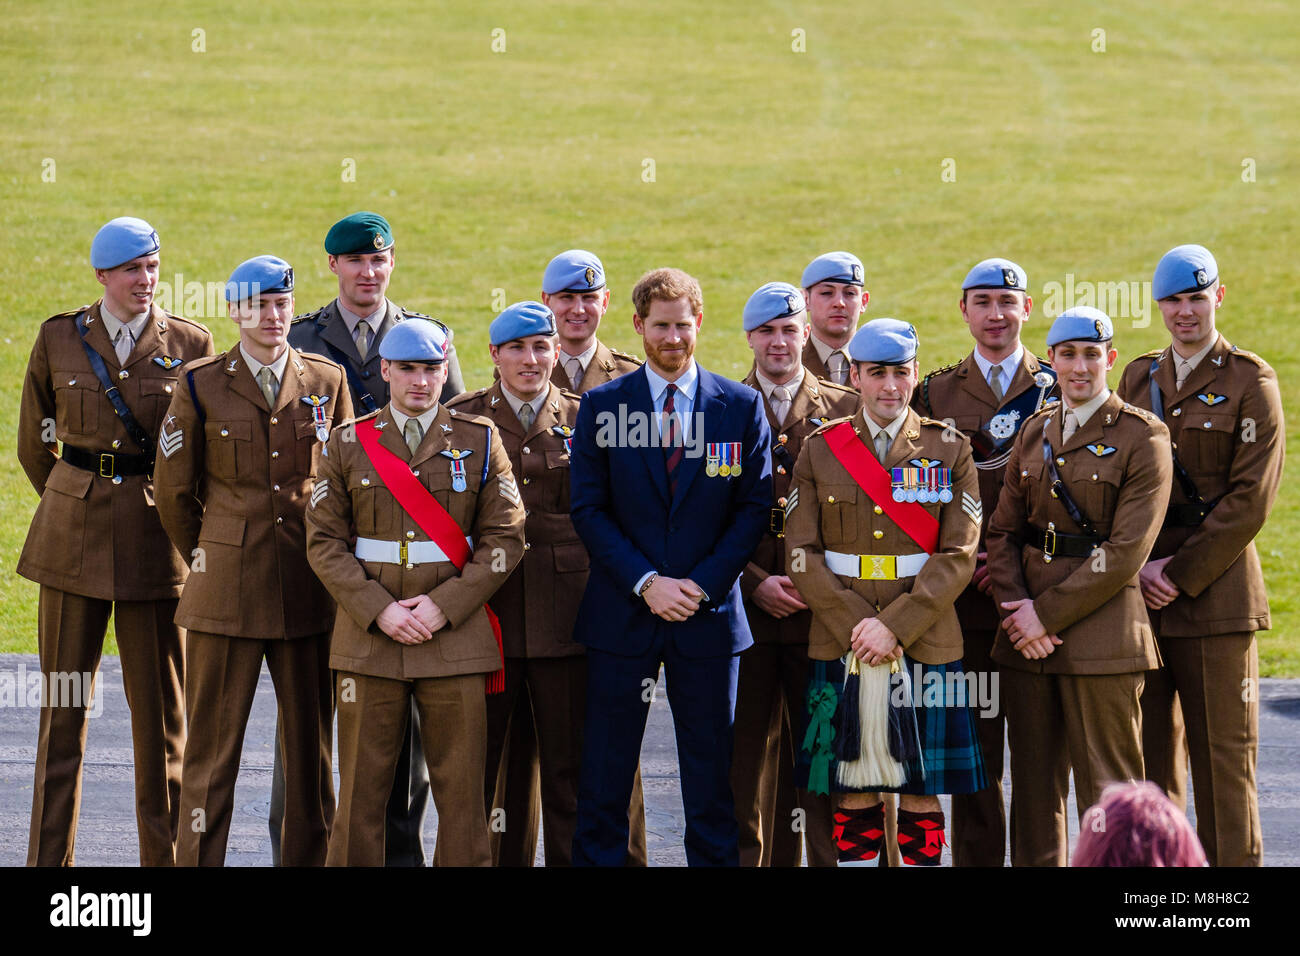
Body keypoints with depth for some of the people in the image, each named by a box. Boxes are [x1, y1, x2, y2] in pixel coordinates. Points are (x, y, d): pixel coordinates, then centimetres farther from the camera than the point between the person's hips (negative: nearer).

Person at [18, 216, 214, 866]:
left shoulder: (190, 345, 1)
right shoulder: (59, 338, 4)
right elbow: (34, 442, 15)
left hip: (155, 538, -1)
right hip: (74, 538, 1)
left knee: (158, 703, 0)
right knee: (63, 702, 4)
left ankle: (165, 856, 9)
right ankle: (50, 857, 10)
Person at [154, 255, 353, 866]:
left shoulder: (327, 381, 7)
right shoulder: (199, 386, 1)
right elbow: (174, 491, 9)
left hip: (309, 586, 2)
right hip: (227, 587, -2)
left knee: (310, 739, 6)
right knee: (213, 741, -1)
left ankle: (310, 858, 13)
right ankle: (198, 860, 4)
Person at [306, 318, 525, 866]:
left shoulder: (480, 442, 6)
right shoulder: (350, 444, 6)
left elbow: (506, 538, 1)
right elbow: (324, 541, 3)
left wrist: (444, 605, -10)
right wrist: (379, 610, -10)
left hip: (455, 637, 0)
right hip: (369, 637, 0)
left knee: (462, 789, 1)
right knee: (362, 789, 3)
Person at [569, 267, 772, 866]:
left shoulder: (740, 406, 3)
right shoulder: (602, 406, 3)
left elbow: (754, 508, 1)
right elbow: (588, 509, -1)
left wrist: (701, 584, -10)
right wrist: (646, 582, -12)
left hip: (708, 614, 0)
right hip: (622, 613, 0)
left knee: (711, 779, 5)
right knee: (603, 778, 3)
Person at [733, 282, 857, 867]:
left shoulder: (844, 411, 8)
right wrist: (755, 583, -8)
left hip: (820, 613, 0)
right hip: (743, 610, 0)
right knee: (748, 752, 1)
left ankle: (829, 856, 7)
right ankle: (754, 858, 8)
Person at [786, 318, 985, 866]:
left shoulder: (950, 451, 4)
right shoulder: (820, 450, 6)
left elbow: (958, 556, -4)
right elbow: (801, 554, 0)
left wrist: (894, 626, -14)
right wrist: (858, 628, -11)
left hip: (925, 644, 0)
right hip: (841, 646, 1)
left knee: (922, 793, 2)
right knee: (853, 794, 2)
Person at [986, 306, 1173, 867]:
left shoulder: (1142, 437, -5)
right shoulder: (1035, 432, 13)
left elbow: (1126, 551, -12)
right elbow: (1002, 529, 10)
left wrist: (1049, 613, -14)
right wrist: (1017, 606, -7)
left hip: (1100, 627, -5)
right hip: (1028, 634, 5)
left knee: (1107, 787, -3)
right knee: (1033, 784, 9)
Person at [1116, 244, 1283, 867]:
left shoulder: (1250, 382, -2)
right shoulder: (1139, 378, 14)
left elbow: (1250, 499, -9)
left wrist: (1179, 573, -12)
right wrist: (1138, 566, -2)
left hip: (1217, 593, -4)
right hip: (1143, 599, 5)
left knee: (1223, 753, -2)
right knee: (1151, 752, 7)